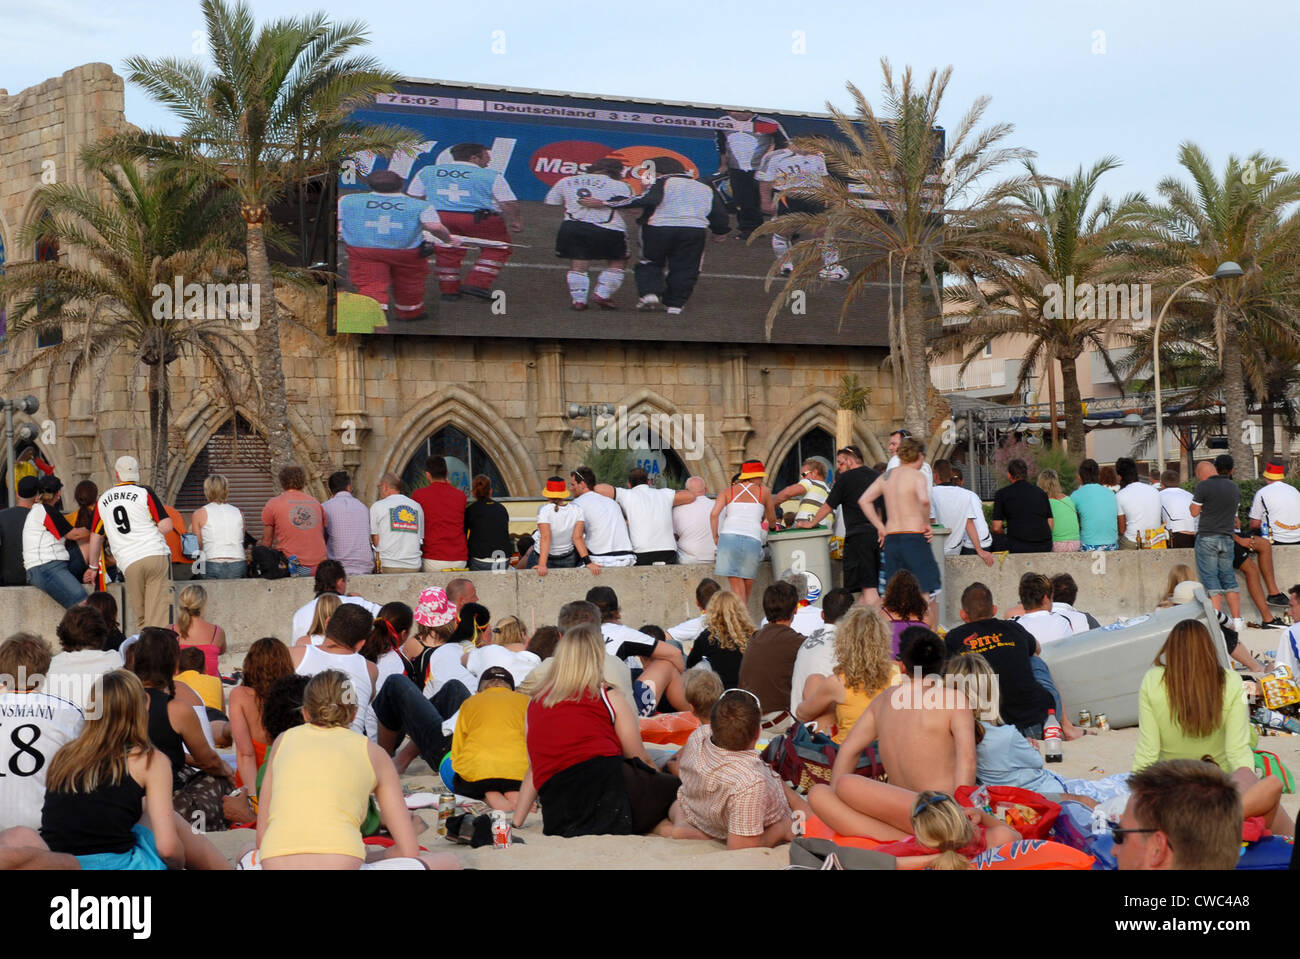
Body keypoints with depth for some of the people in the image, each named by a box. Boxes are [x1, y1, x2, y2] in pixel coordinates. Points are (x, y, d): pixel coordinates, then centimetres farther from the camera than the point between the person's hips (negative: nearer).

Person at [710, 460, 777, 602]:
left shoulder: (728, 491, 17)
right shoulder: (764, 491, 16)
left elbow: (714, 514, 2)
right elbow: (772, 519, 28)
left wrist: (715, 537, 12)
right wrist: (771, 525, 51)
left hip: (729, 537, 1)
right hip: (753, 540, -1)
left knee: (737, 589, -1)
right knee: (748, 585, 10)